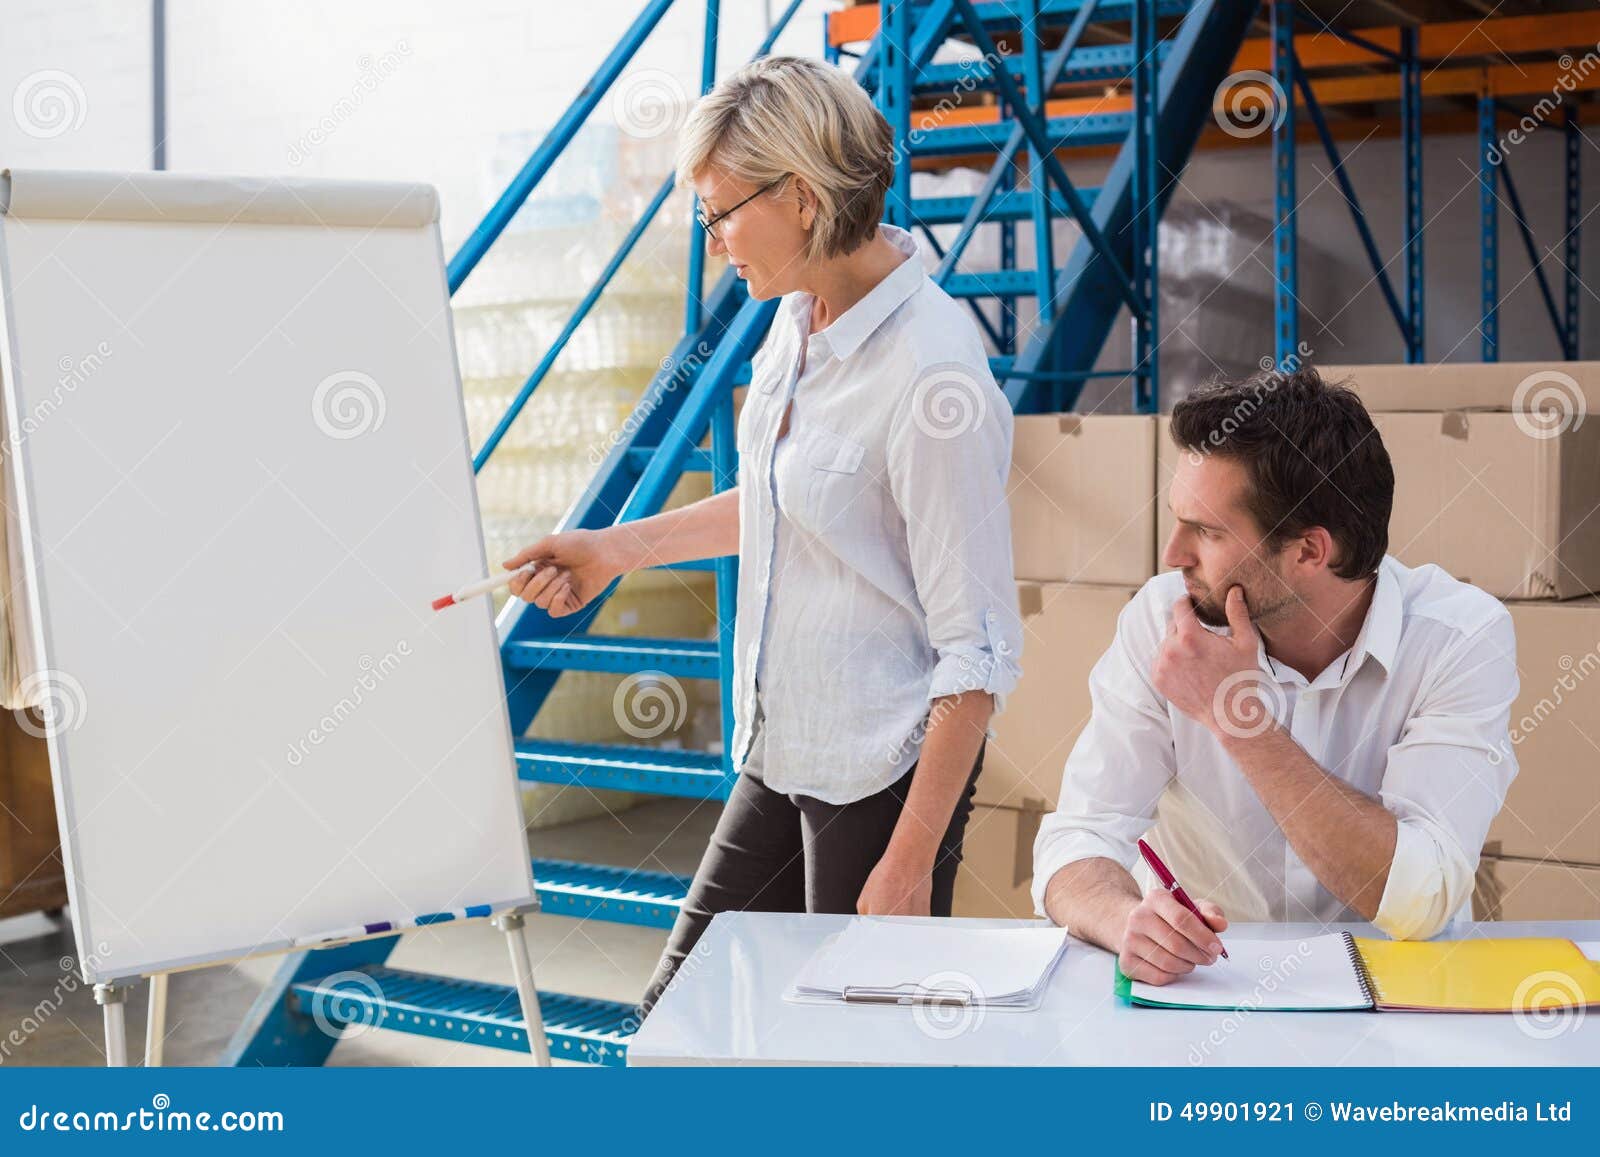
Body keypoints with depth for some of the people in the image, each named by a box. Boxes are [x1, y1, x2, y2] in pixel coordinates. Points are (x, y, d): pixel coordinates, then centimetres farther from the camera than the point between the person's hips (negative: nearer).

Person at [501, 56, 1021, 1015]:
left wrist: (909, 862, -19)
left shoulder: (930, 377, -23)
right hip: (784, 752, 9)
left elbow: (979, 653, -21)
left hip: (883, 772, -9)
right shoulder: (801, 316, 3)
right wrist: (615, 548, 20)